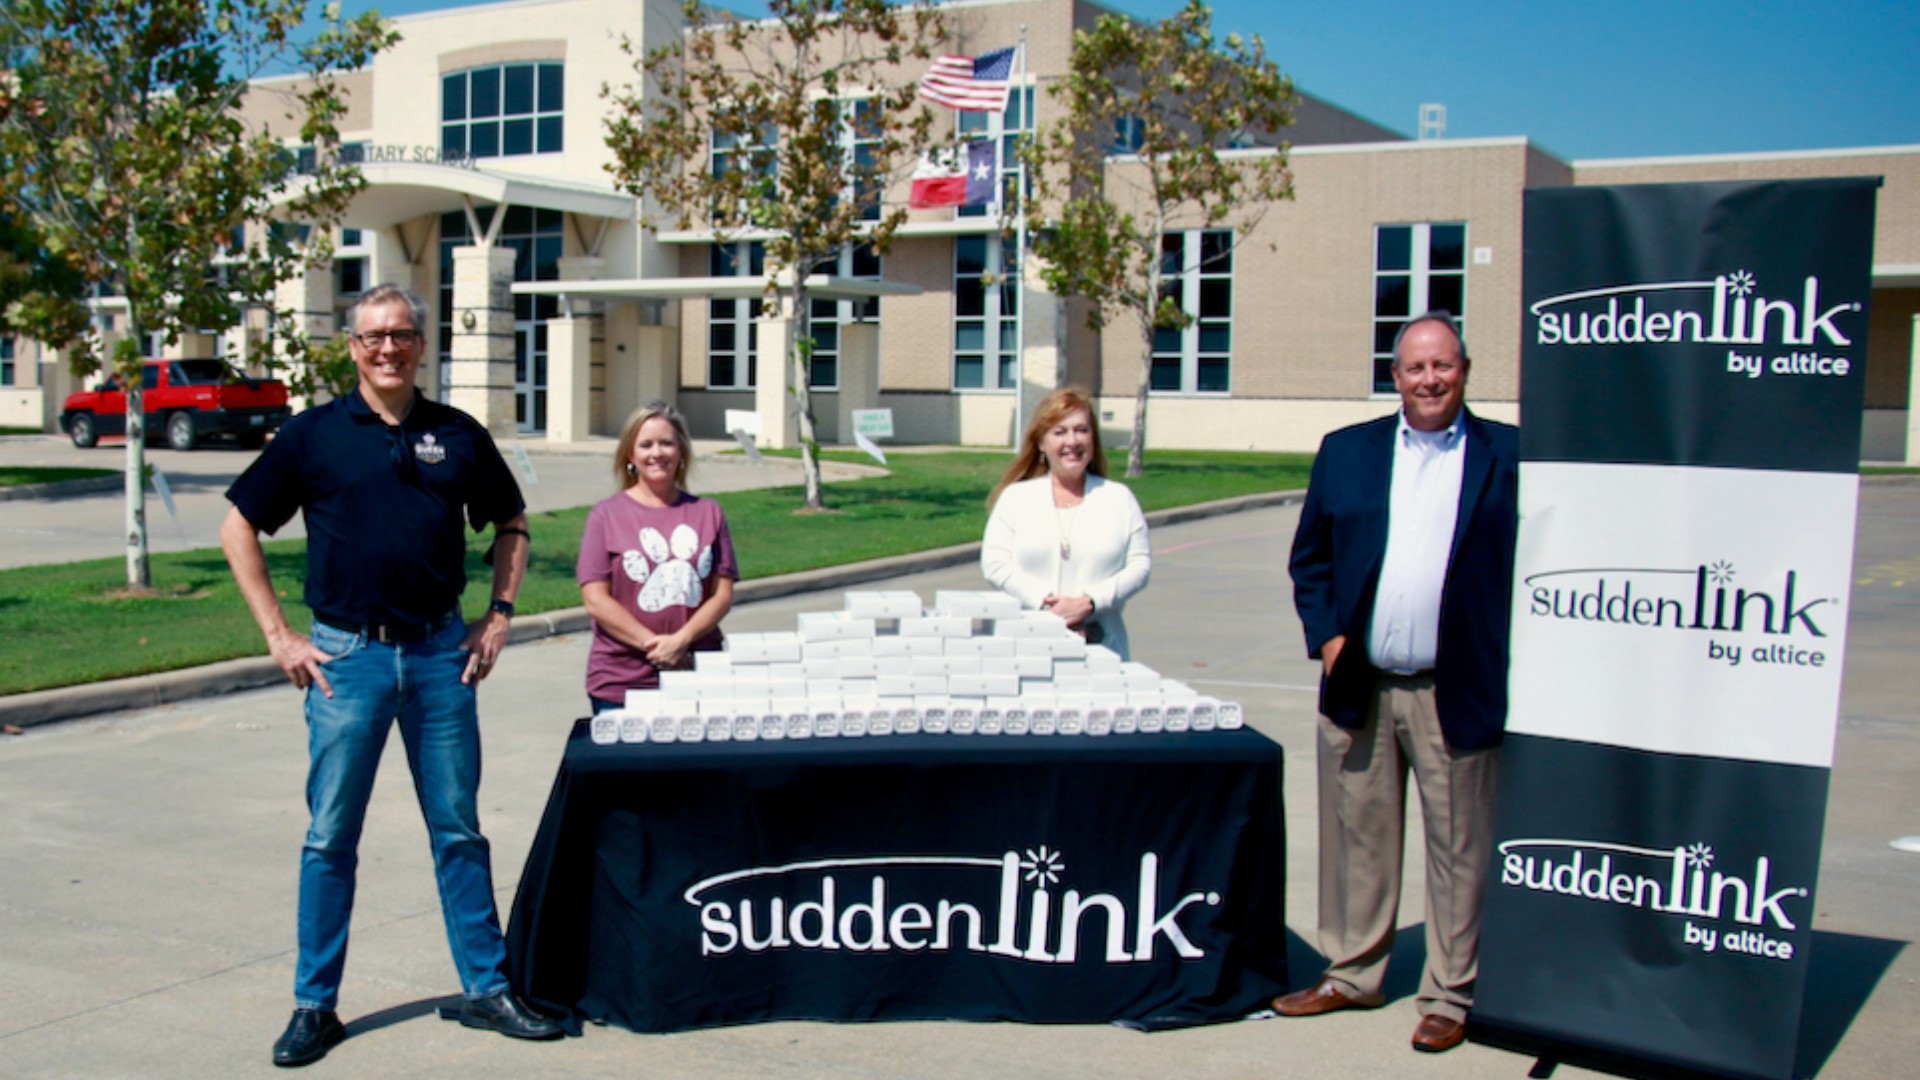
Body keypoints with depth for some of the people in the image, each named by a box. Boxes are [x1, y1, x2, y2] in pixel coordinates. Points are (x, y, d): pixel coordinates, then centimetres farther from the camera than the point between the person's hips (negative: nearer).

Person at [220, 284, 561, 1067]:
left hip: (440, 652, 2)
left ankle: (486, 989, 18)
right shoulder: (314, 434, 0)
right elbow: (239, 530, 4)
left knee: (458, 831, 8)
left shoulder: (457, 435, 6)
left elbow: (510, 526, 18)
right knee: (330, 837, 5)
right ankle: (314, 1005, 17)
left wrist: (498, 615, 7)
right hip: (347, 655, -1)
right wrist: (279, 636, -2)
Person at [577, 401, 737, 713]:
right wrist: (654, 644, -12)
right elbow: (595, 600, -3)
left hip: (697, 678, 1)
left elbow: (723, 594, 4)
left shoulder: (707, 512, 8)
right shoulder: (607, 515, 3)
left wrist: (680, 640, -12)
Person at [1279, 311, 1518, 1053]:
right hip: (1360, 689, 3)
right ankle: (1352, 974, 29)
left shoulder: (1511, 457, 1)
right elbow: (1309, 558, 13)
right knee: (1356, 840, 13)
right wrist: (1325, 635, -1)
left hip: (1459, 694, -3)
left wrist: (1519, 669, -7)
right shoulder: (1345, 452, 9)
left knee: (1459, 851, 6)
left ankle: (1449, 997, 20)